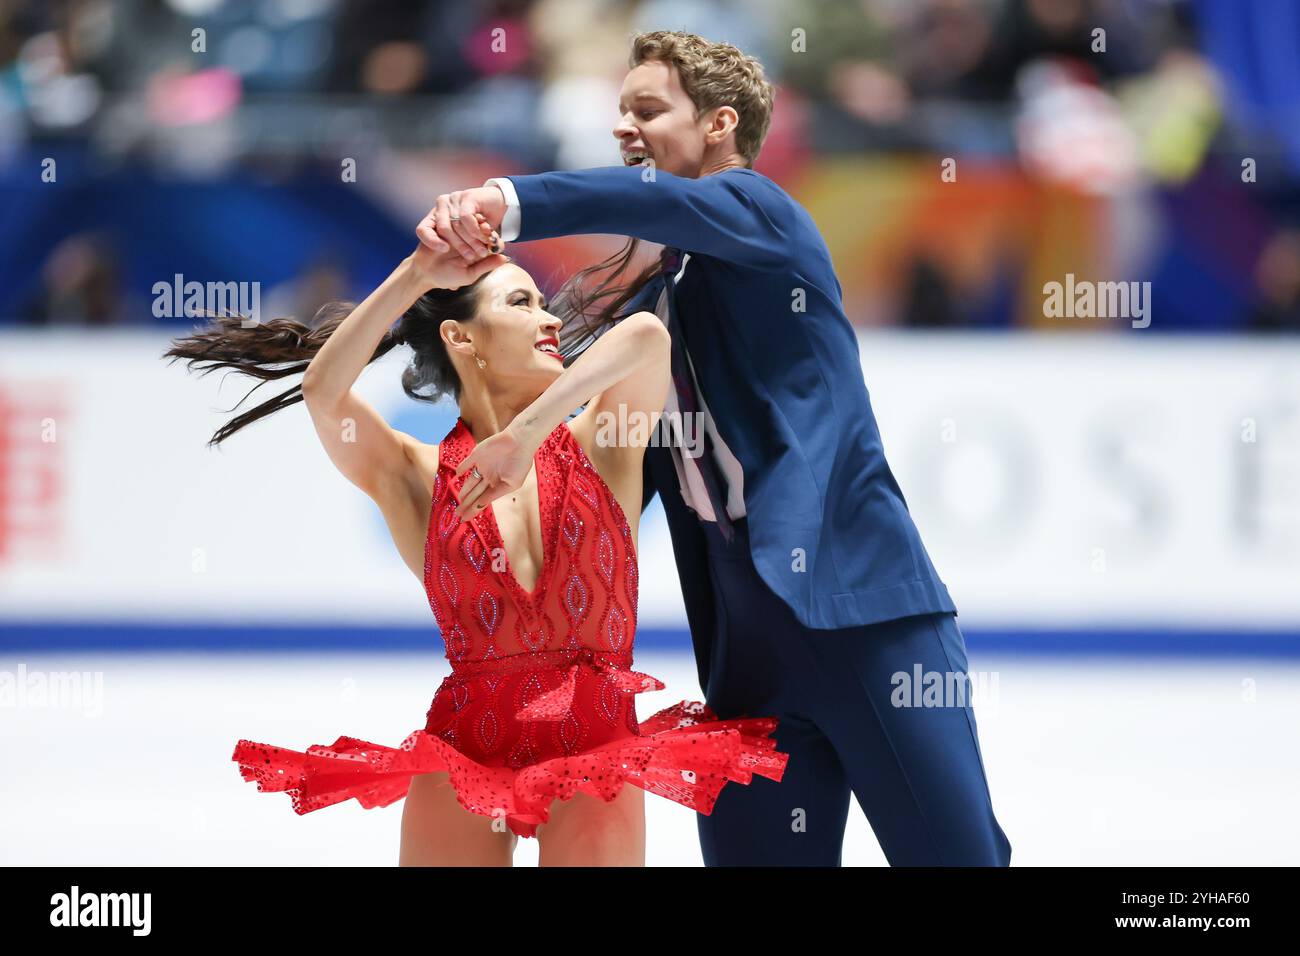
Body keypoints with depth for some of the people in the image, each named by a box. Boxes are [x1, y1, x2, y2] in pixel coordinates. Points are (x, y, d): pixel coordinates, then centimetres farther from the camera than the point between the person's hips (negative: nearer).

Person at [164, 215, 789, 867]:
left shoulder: (596, 450, 4)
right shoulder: (418, 479, 2)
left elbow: (644, 337, -16)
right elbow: (323, 391, -15)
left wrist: (525, 434, -24)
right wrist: (416, 275, -12)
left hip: (598, 754, 0)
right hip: (464, 745, 0)